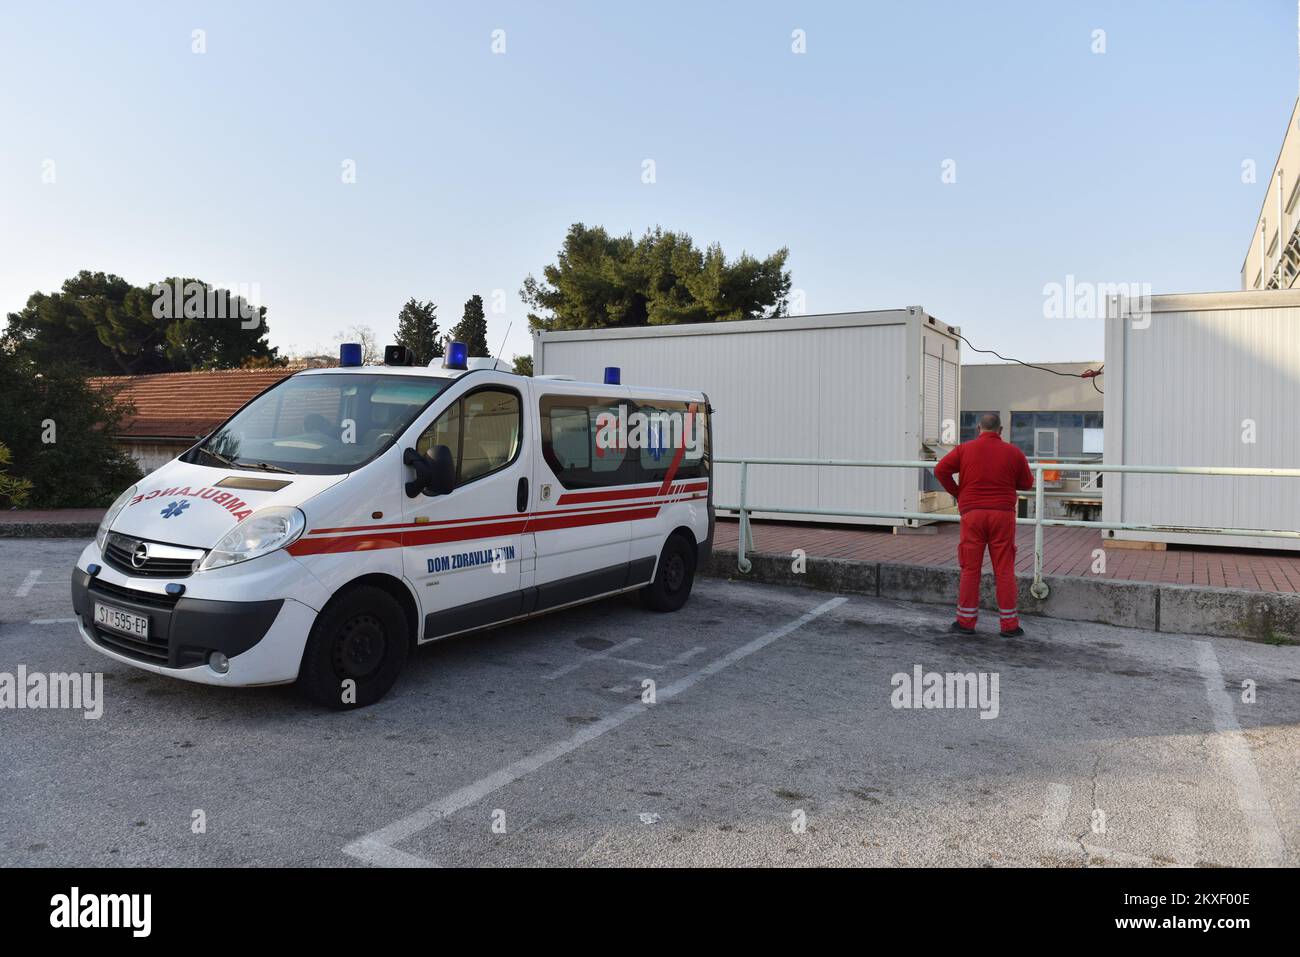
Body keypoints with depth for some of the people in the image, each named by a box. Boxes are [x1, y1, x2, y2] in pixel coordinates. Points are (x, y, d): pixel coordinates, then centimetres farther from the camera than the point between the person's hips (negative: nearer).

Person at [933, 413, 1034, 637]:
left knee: (970, 569, 5)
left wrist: (956, 492, 7)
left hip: (972, 513, 0)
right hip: (1003, 514, 0)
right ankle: (1009, 624, 8)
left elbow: (940, 469, -4)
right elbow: (1027, 483, 9)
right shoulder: (1014, 452, 1)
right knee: (1004, 570, 5)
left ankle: (966, 622, 9)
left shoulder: (965, 449, 1)